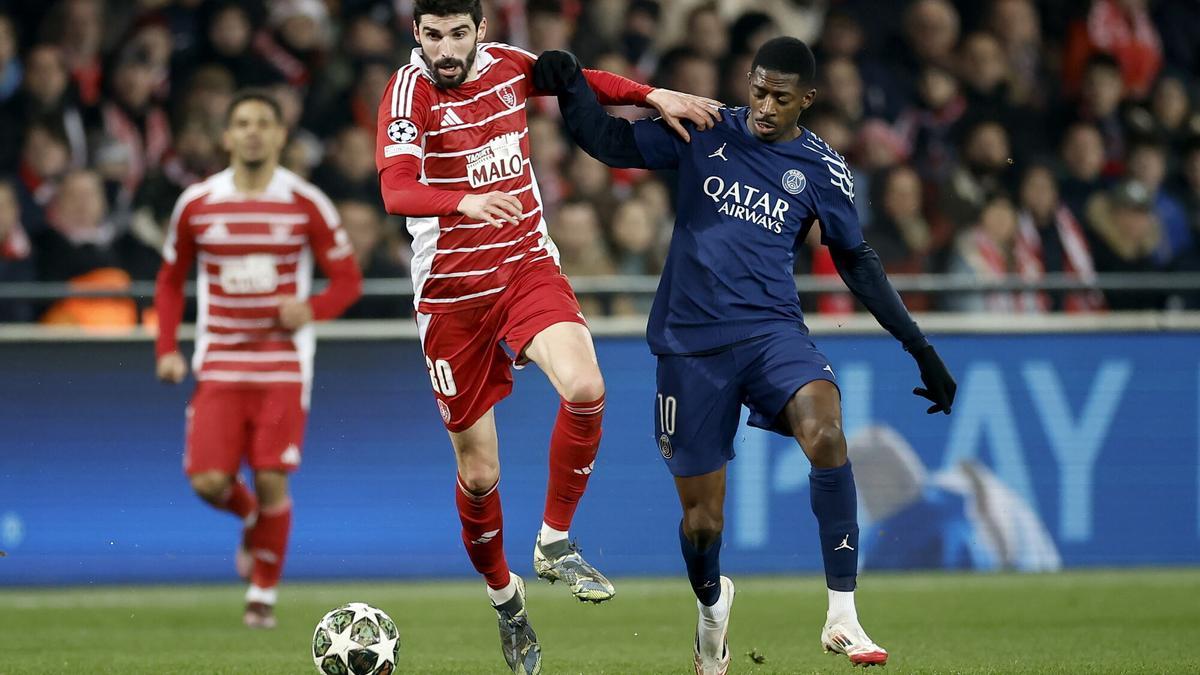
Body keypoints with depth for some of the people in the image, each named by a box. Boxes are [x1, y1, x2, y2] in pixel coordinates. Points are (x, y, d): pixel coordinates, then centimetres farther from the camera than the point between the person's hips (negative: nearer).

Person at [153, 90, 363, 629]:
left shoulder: (306, 204, -2)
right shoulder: (196, 205, 2)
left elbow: (347, 281, 3)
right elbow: (170, 280, 15)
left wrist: (311, 309, -18)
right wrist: (167, 349, 2)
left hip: (284, 366, -2)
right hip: (218, 366, 2)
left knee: (271, 480, -8)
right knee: (209, 480, -9)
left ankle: (263, 594, 9)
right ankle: (251, 518, 26)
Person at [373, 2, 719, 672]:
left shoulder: (506, 65, 0)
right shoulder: (410, 92, -15)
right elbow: (397, 189, -30)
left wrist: (652, 95, 7)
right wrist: (465, 201, -49)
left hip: (528, 265, 3)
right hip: (453, 291, -3)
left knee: (585, 388, -27)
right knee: (479, 473, 2)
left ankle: (555, 544, -7)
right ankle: (504, 593, 30)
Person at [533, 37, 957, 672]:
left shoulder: (821, 169, 4)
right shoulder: (705, 133, 3)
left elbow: (856, 261, 13)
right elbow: (608, 142, 7)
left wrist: (919, 347, 12)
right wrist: (570, 85, -11)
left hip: (771, 329, 0)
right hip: (689, 344, 0)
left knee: (825, 430, -32)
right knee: (701, 517, 2)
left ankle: (842, 616, -28)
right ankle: (710, 603, 39)